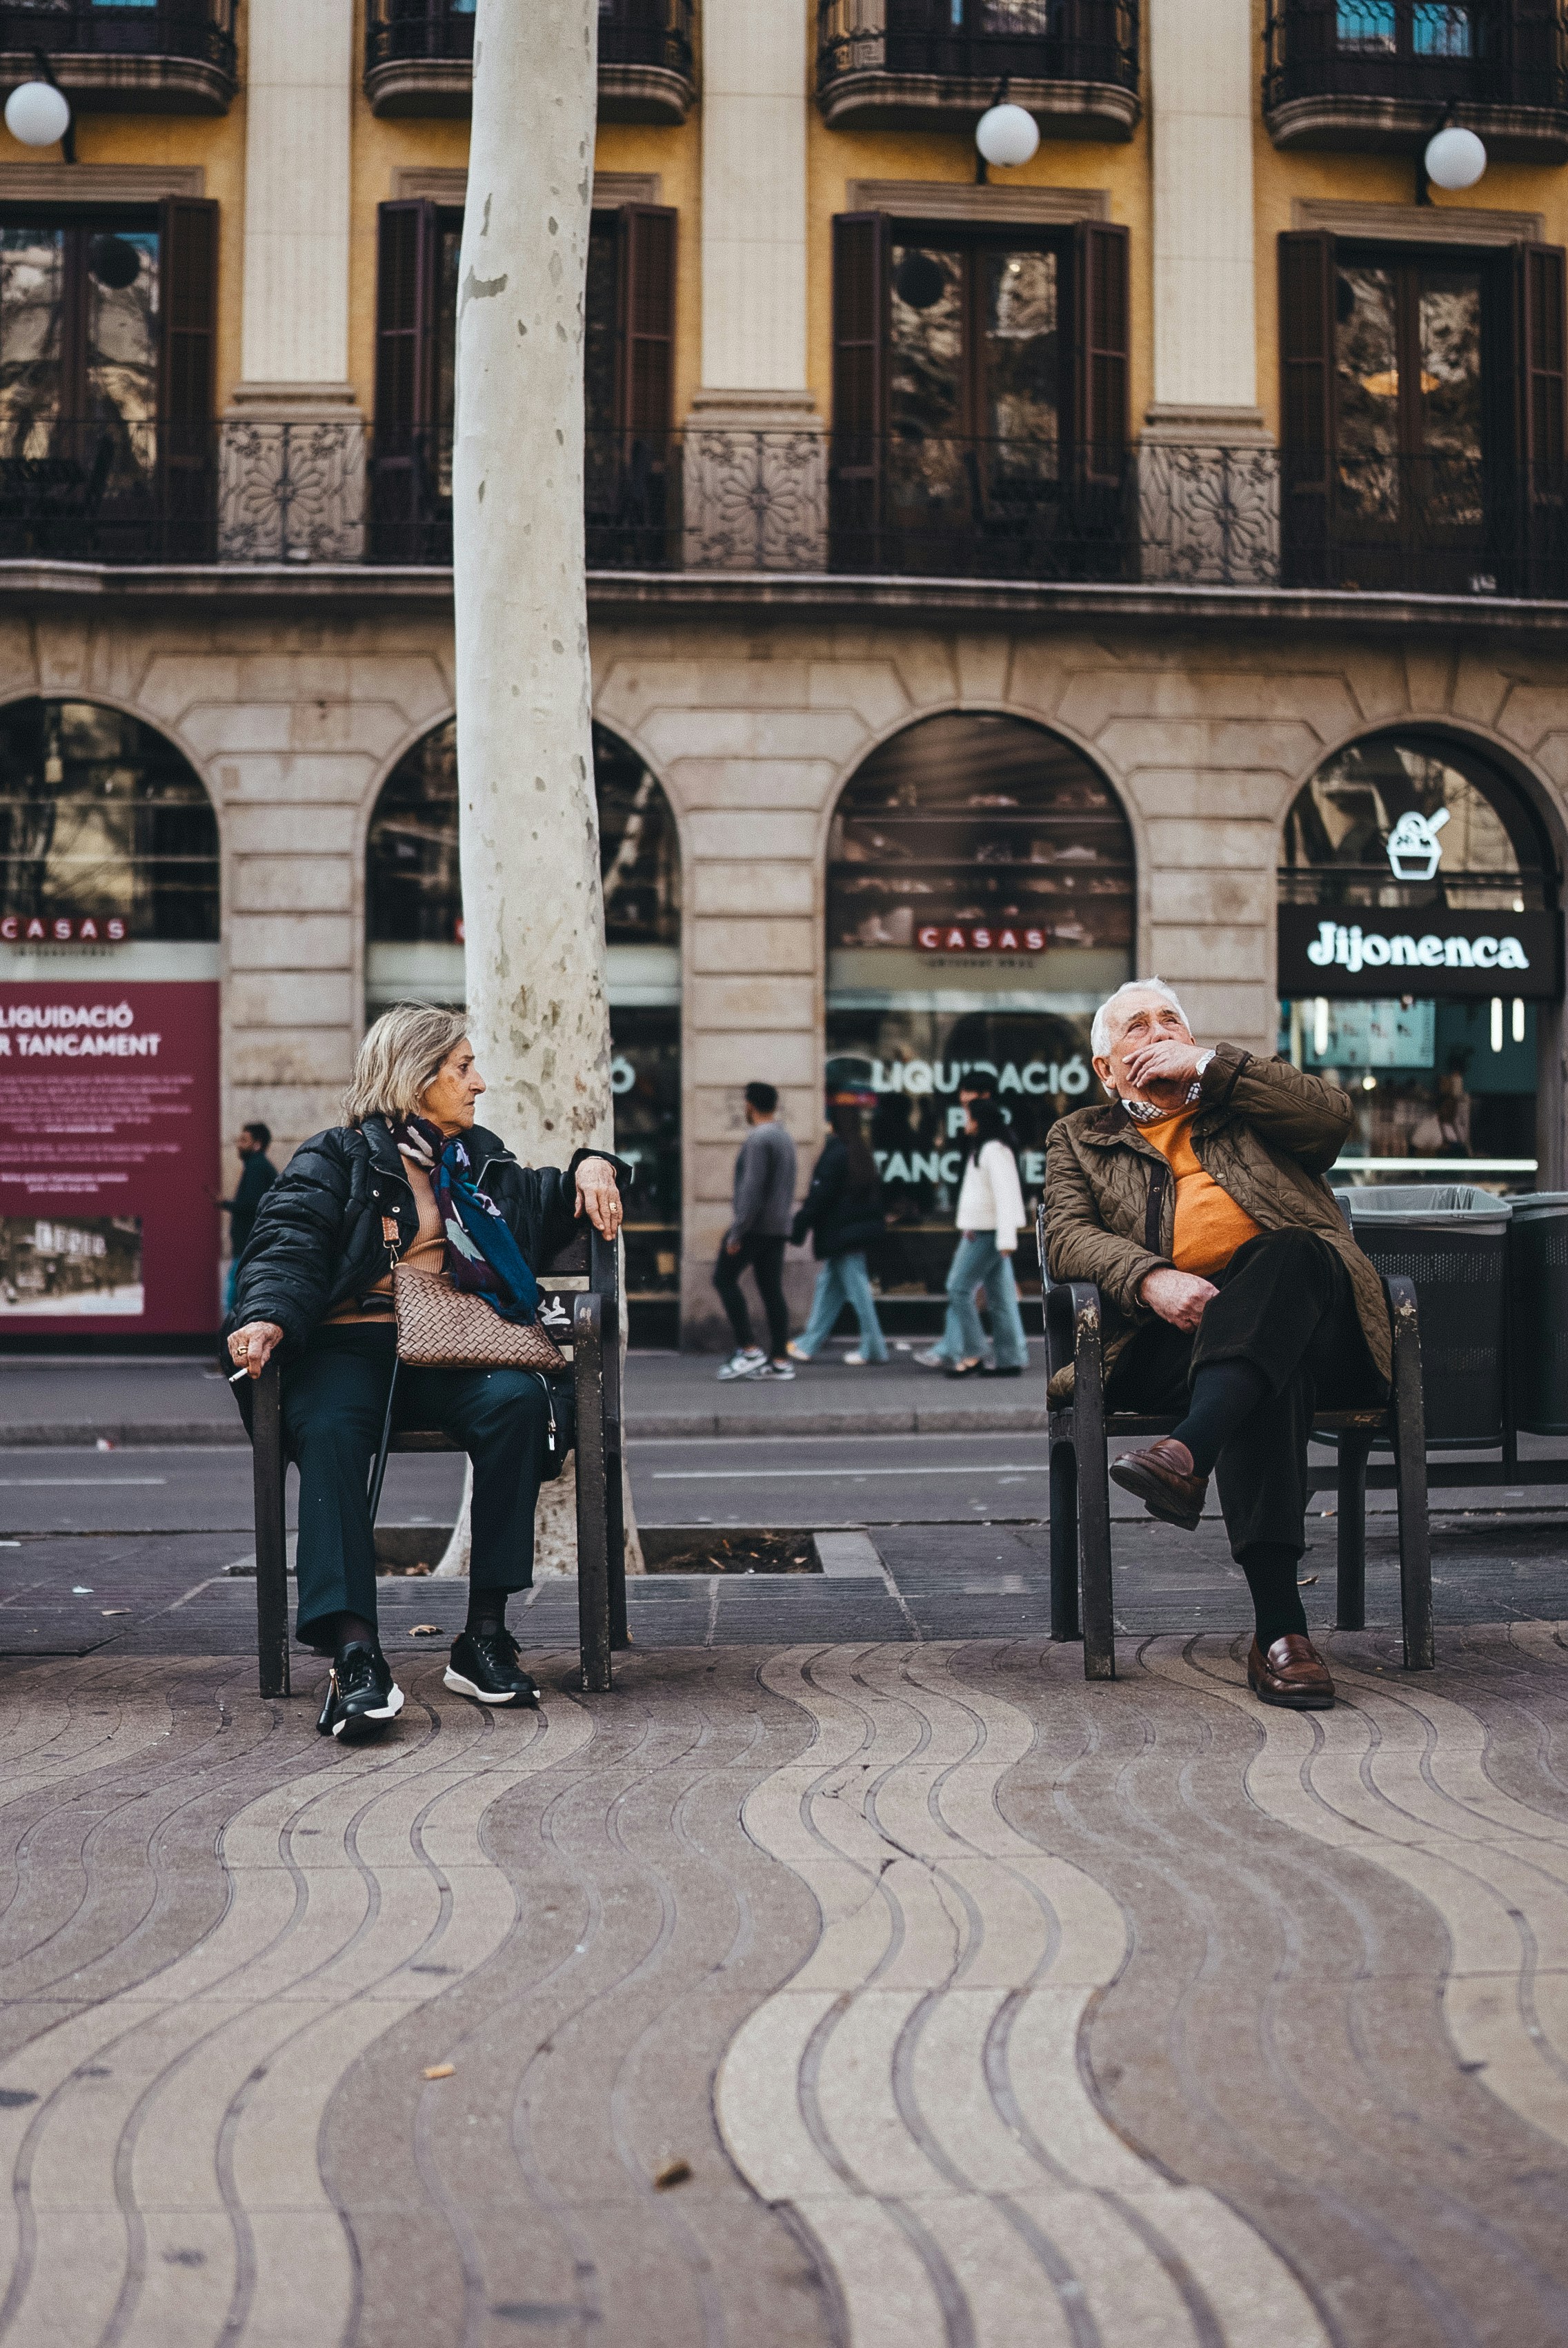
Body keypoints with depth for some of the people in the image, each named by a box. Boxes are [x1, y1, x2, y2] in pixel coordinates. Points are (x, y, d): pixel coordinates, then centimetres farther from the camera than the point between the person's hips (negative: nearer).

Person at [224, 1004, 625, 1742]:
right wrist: (267, 1317, -25)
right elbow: (287, 1248, -5)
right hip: (349, 1347, -3)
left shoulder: (476, 1162, 27)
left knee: (517, 1397, -31)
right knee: (328, 1430, -37)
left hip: (447, 1356, 3)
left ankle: (485, 1634, -27)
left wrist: (590, 1169, 20)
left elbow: (546, 1206, 43)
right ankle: (355, 1654, -45)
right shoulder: (334, 1160, 11)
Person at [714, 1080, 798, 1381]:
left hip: (755, 1224, -9)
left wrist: (737, 1231, -20)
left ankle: (748, 1350, -6)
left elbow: (752, 1187, -21)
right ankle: (779, 1360, 4)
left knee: (724, 1278, -1)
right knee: (771, 1290, 7)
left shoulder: (758, 1139, -14)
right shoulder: (785, 1138, 17)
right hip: (779, 1226, 9)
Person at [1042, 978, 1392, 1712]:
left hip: (1308, 1320, 1)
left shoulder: (1248, 1105, 28)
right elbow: (1065, 1236, 6)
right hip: (1176, 1328, -1)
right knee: (1270, 1386, -37)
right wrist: (1150, 1279, -16)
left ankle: (1187, 1453, -55)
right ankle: (1279, 1629, -48)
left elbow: (1334, 1116, 6)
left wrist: (1207, 1066, 5)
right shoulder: (1079, 1140, 26)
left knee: (1286, 1253, -36)